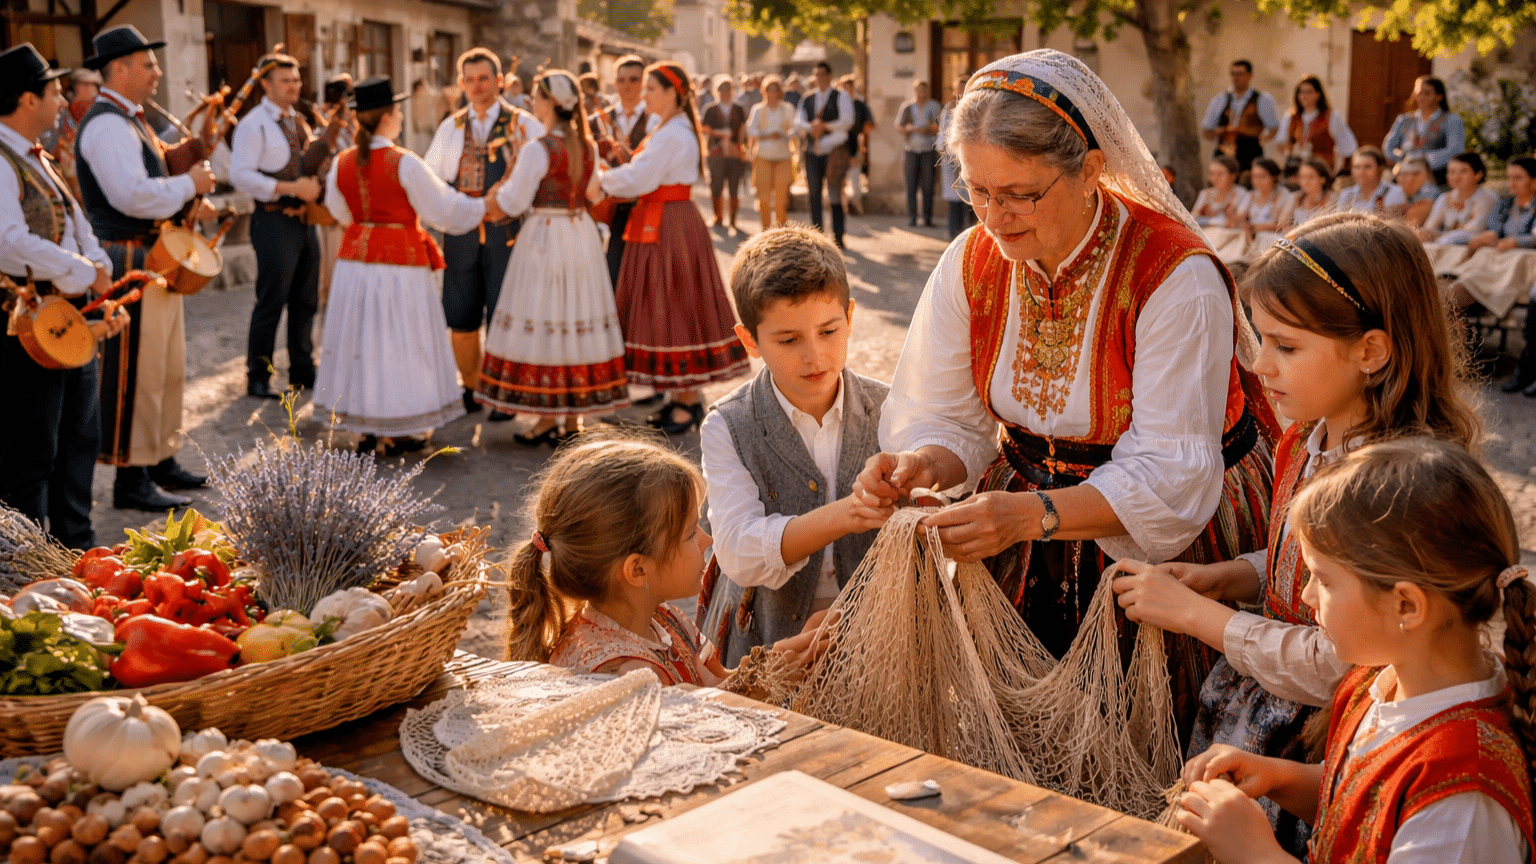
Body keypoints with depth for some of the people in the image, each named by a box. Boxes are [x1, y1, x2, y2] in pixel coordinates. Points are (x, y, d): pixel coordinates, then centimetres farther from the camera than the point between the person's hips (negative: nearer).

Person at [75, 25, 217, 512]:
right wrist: (190, 185, -16)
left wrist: (188, 204, 8)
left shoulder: (131, 121, 18)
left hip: (157, 260, 11)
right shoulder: (107, 125, -16)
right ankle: (131, 481, 1)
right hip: (129, 261, -11)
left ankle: (162, 460, 29)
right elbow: (131, 195, -28)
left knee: (169, 366, 17)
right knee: (136, 370, -6)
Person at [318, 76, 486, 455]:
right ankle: (397, 434, 9)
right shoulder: (404, 163, -15)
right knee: (397, 339, 4)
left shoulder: (342, 163, 1)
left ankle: (365, 429, 17)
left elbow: (341, 213, 14)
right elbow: (443, 209, -8)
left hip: (356, 256, 5)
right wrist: (482, 208, 8)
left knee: (362, 337, 12)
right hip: (401, 259, -5)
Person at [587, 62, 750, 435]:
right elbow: (646, 177, 13)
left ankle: (690, 401, 3)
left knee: (674, 307, -5)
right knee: (666, 309, 12)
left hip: (670, 230, -10)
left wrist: (601, 181, -5)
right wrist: (607, 183, 0)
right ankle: (682, 396, 19)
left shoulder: (673, 134, -16)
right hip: (662, 225, 10)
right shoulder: (672, 130, 16)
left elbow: (638, 179, -19)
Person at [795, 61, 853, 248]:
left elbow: (847, 121, -12)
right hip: (813, 150, 4)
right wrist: (811, 127, -16)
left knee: (835, 194, -5)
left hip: (834, 150, -4)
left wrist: (825, 126, -19)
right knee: (814, 194, 5)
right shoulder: (807, 98, 14)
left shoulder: (841, 97, 1)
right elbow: (798, 123, 4)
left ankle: (838, 237, 1)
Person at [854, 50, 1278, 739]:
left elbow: (1167, 477, -25)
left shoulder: (1177, 277, -22)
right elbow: (948, 420, -1)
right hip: (1029, 522, 4)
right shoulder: (972, 262, -5)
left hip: (1164, 539, -4)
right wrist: (920, 467, -24)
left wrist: (1033, 515, -39)